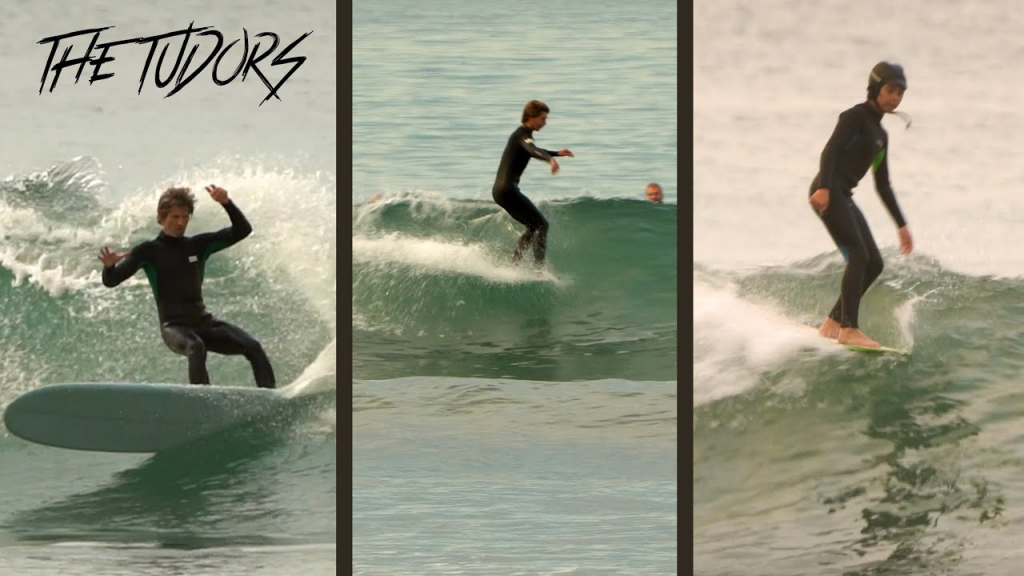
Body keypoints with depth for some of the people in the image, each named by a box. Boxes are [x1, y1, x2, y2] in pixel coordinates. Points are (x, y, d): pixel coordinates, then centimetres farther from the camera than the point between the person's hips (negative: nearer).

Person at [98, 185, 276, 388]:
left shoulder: (199, 245, 7)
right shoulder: (148, 251, -3)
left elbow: (242, 230, 4)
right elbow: (111, 281, -6)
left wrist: (226, 203, -11)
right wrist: (109, 266, -30)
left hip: (203, 321, 4)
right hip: (174, 325, -4)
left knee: (252, 347, -14)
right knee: (196, 347, -38)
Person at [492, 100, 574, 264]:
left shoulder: (521, 134, 18)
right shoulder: (523, 135, -12)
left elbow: (532, 151, 39)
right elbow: (533, 150, -35)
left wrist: (557, 153, 45)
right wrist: (551, 159, -53)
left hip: (500, 190, 10)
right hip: (507, 190, -10)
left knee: (533, 228, 17)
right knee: (541, 225, -9)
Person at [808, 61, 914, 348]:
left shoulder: (881, 135, 23)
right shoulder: (855, 117, -2)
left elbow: (883, 186, 27)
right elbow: (830, 151, -16)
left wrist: (901, 225, 24)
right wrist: (823, 187, -32)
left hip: (844, 197, 9)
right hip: (827, 192, -9)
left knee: (874, 264, 4)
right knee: (858, 256, -18)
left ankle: (832, 324, 7)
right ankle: (849, 329, -21)